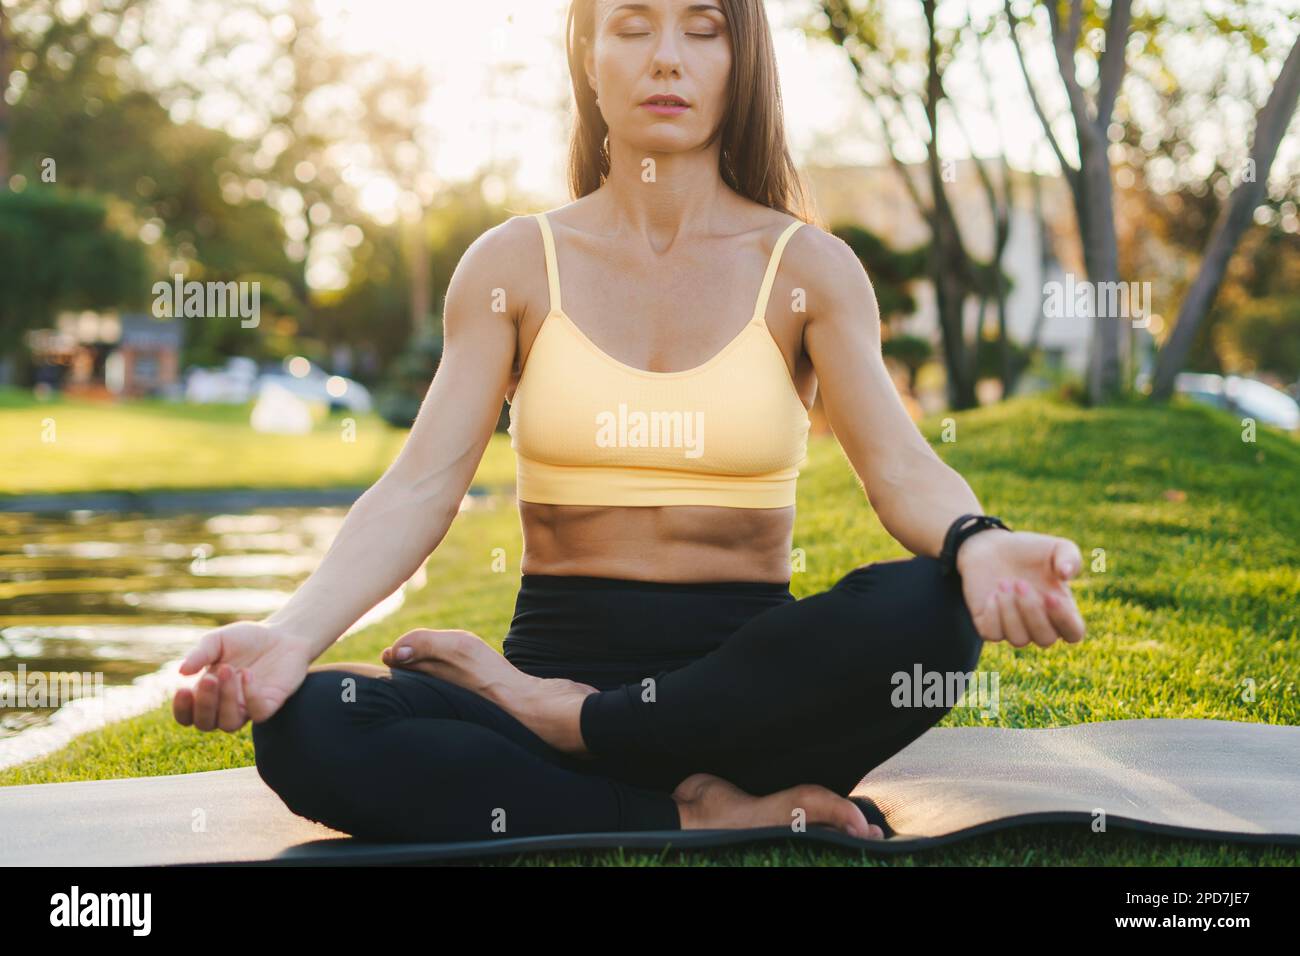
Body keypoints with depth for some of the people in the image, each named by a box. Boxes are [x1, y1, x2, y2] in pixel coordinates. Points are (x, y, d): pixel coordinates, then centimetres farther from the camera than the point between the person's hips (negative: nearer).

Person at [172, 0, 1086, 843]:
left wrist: (978, 546, -36)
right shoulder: (516, 264, 5)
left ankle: (569, 725, -16)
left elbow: (903, 467, -10)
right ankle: (701, 819, -22)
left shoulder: (807, 266, 4)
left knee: (928, 612, -33)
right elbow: (418, 489, -5)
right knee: (306, 727, -29)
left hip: (747, 681, 0)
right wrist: (293, 631, -26)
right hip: (561, 652, 1)